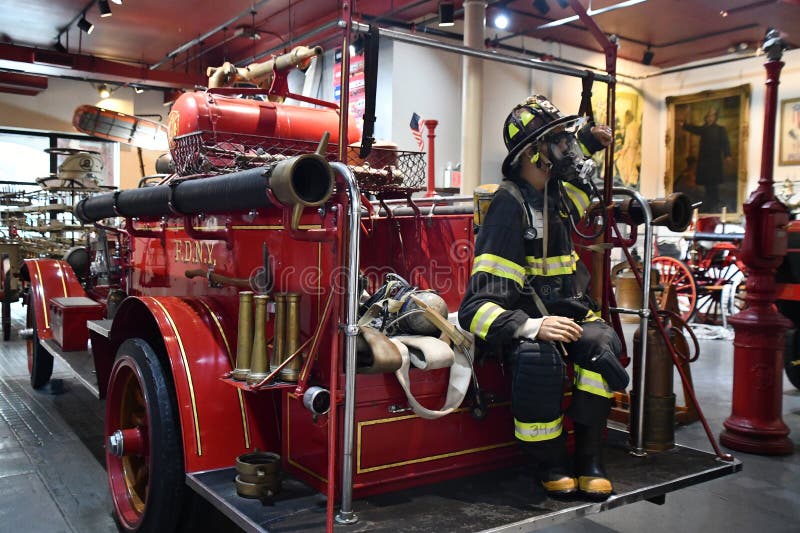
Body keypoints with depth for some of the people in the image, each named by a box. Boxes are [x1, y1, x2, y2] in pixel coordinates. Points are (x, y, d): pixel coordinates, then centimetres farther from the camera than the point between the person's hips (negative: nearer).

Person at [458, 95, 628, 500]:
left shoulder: (555, 191, 7)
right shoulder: (509, 208, -20)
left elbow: (567, 164, 40)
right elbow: (476, 307, -27)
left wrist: (588, 142, 22)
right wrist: (530, 327, -42)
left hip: (565, 310, 7)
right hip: (523, 317, -7)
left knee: (602, 343, -26)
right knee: (538, 356, -38)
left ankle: (588, 459, -13)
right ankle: (549, 463, -15)